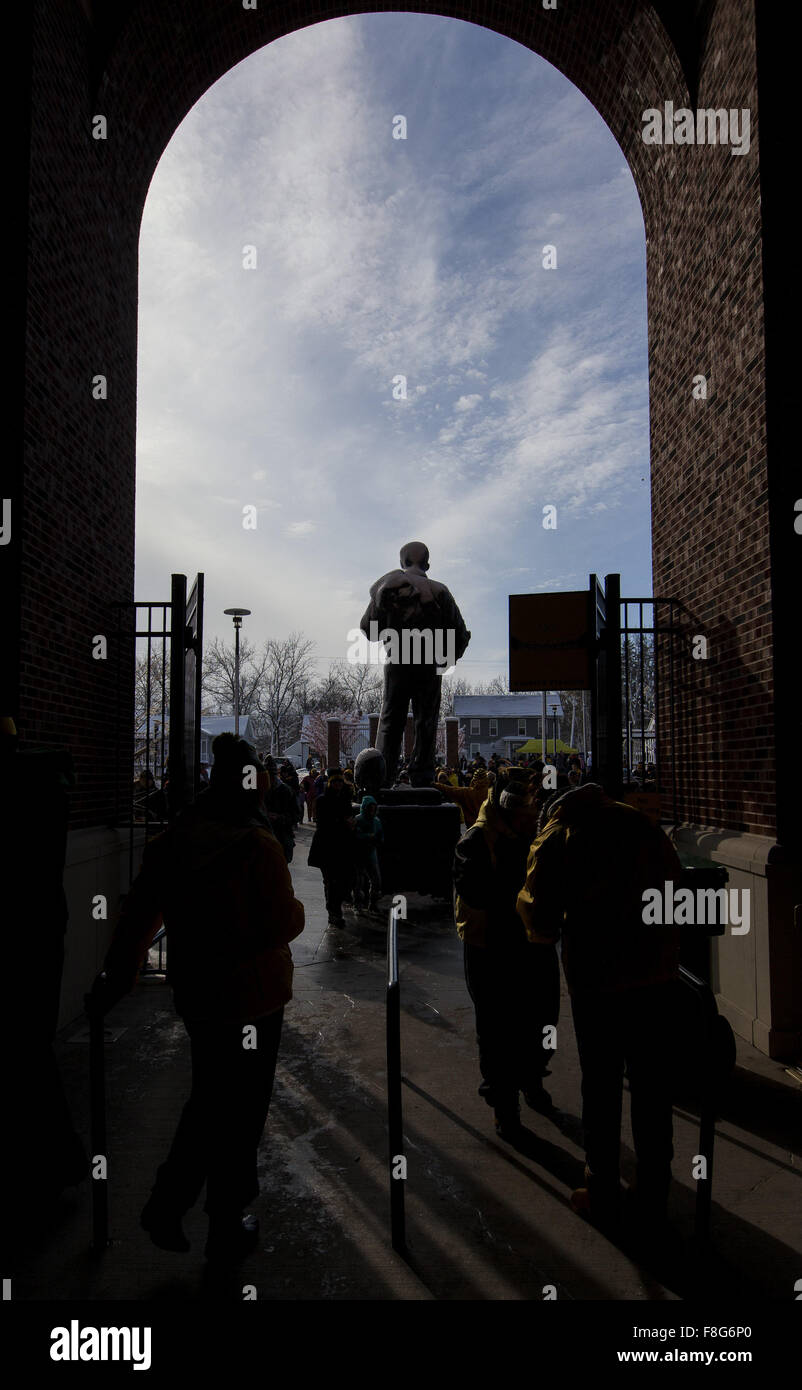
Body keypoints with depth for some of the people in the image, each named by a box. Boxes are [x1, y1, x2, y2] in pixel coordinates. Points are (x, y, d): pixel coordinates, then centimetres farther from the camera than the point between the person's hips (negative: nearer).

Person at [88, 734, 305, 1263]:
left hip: (194, 993, 5)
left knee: (207, 1099, 26)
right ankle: (227, 1228, 27)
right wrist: (298, 905, 7)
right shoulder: (258, 845, -22)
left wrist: (116, 980, 12)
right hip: (252, 997, -5)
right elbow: (285, 924, -15)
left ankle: (167, 1204, 27)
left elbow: (138, 916, 2)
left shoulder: (171, 841, -5)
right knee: (241, 1111, 12)